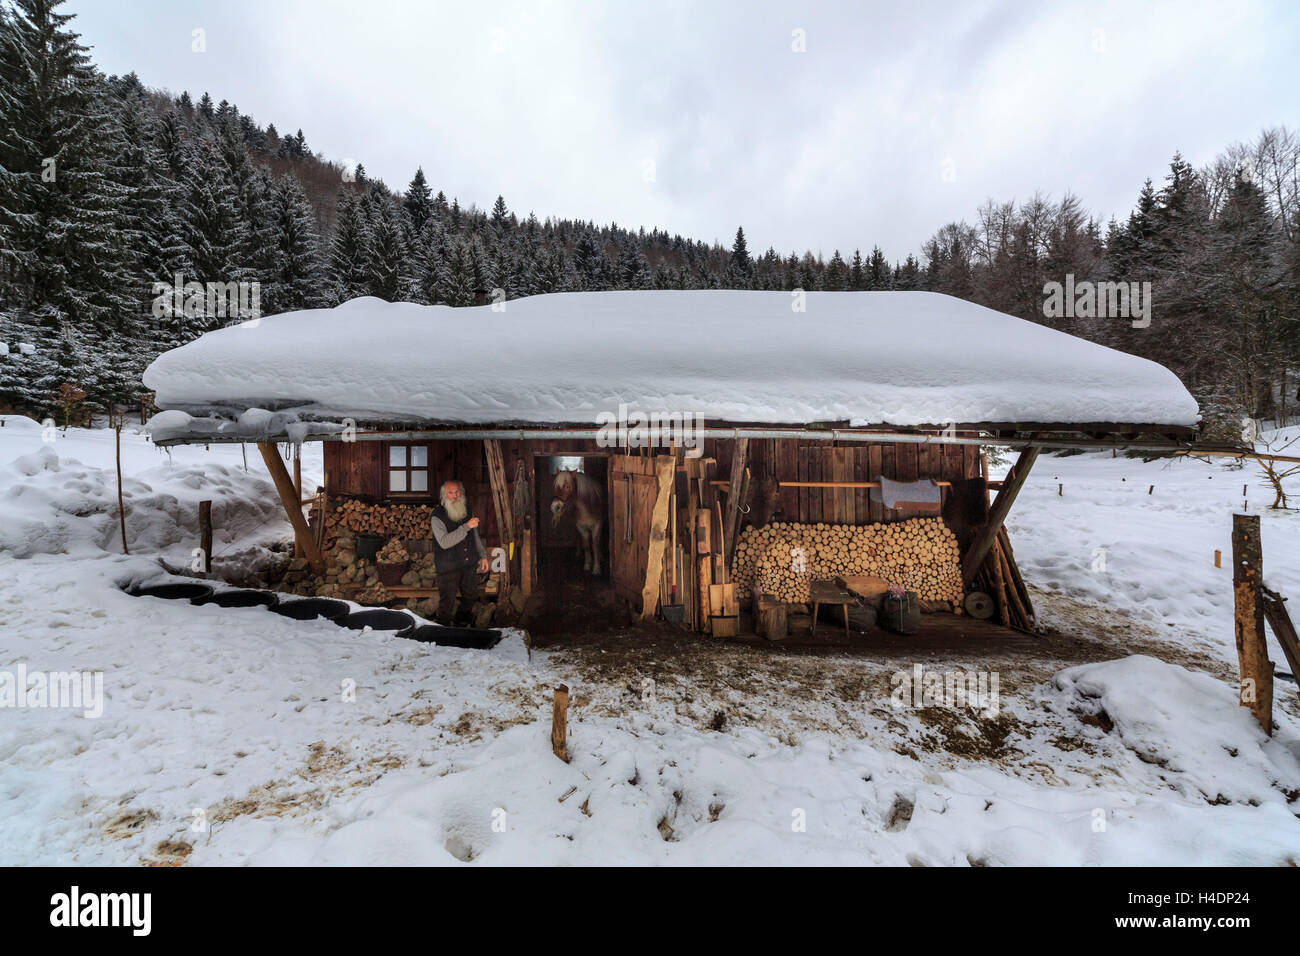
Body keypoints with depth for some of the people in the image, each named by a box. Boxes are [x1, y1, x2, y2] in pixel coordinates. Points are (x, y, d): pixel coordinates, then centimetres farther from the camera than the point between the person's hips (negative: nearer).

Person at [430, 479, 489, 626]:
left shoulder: (467, 510, 7)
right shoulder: (437, 516, -13)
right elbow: (444, 542, -26)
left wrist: (483, 555, 14)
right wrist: (466, 527, -29)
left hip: (470, 564, 6)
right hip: (448, 567, -6)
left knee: (471, 597, 17)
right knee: (447, 603, 1)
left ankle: (461, 625, 39)